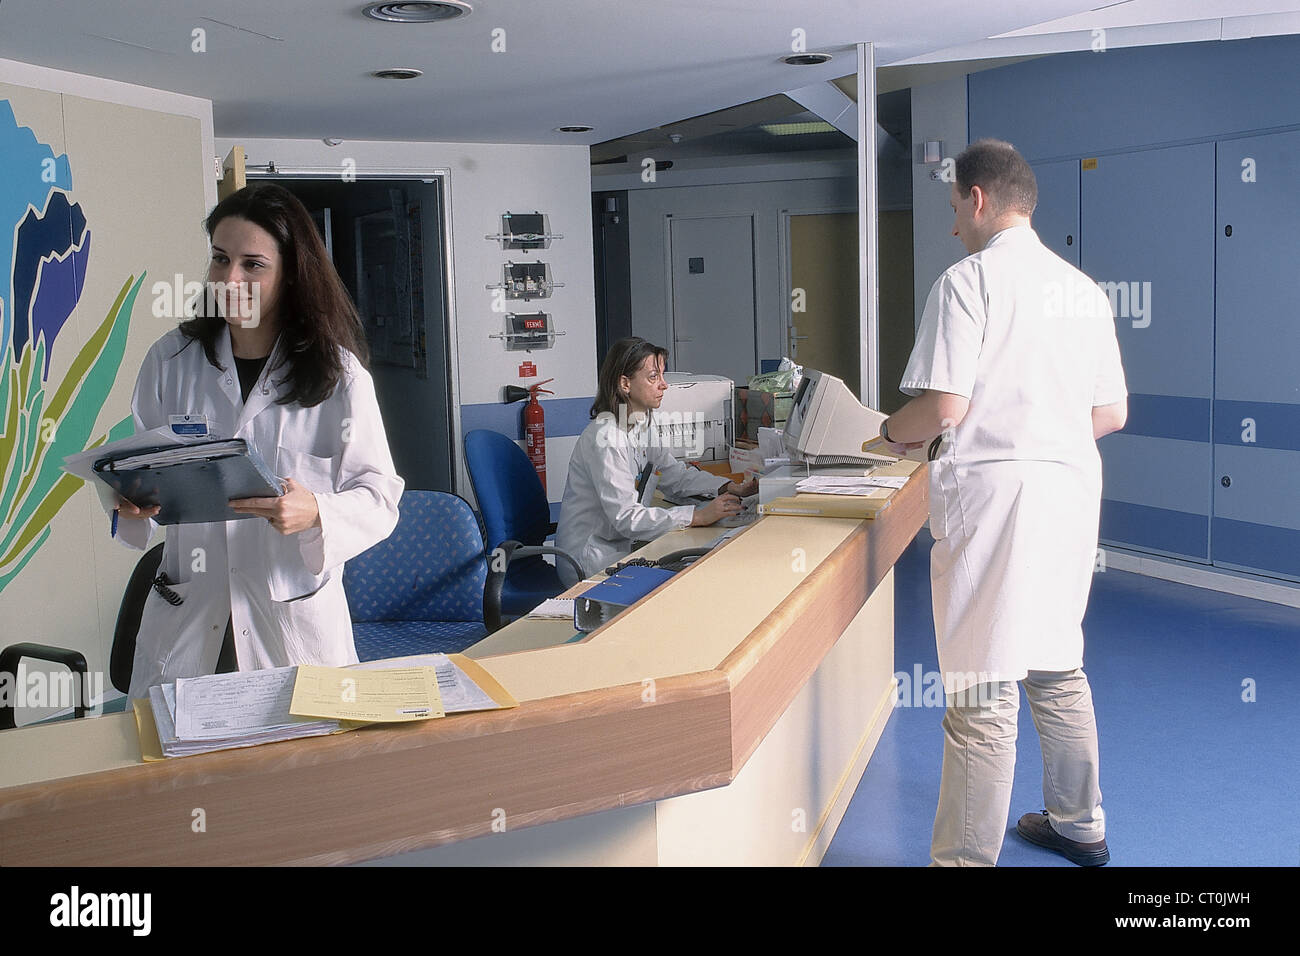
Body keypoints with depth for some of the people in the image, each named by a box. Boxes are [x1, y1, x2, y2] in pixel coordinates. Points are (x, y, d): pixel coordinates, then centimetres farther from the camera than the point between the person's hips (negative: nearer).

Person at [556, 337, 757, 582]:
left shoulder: (641, 426, 7)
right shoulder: (605, 439, -23)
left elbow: (675, 474, 12)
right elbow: (626, 517, -27)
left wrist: (729, 488, -3)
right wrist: (698, 516, -29)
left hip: (620, 545, 9)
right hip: (590, 564, -9)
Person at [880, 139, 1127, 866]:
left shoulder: (970, 281, -9)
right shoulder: (1083, 288, 12)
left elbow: (945, 405, -16)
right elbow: (1113, 413, 15)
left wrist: (896, 431, 3)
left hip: (995, 491, -8)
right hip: (1072, 485, 8)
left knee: (984, 695, -5)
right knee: (1057, 667, 21)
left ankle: (968, 855, 1)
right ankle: (1080, 826, 36)